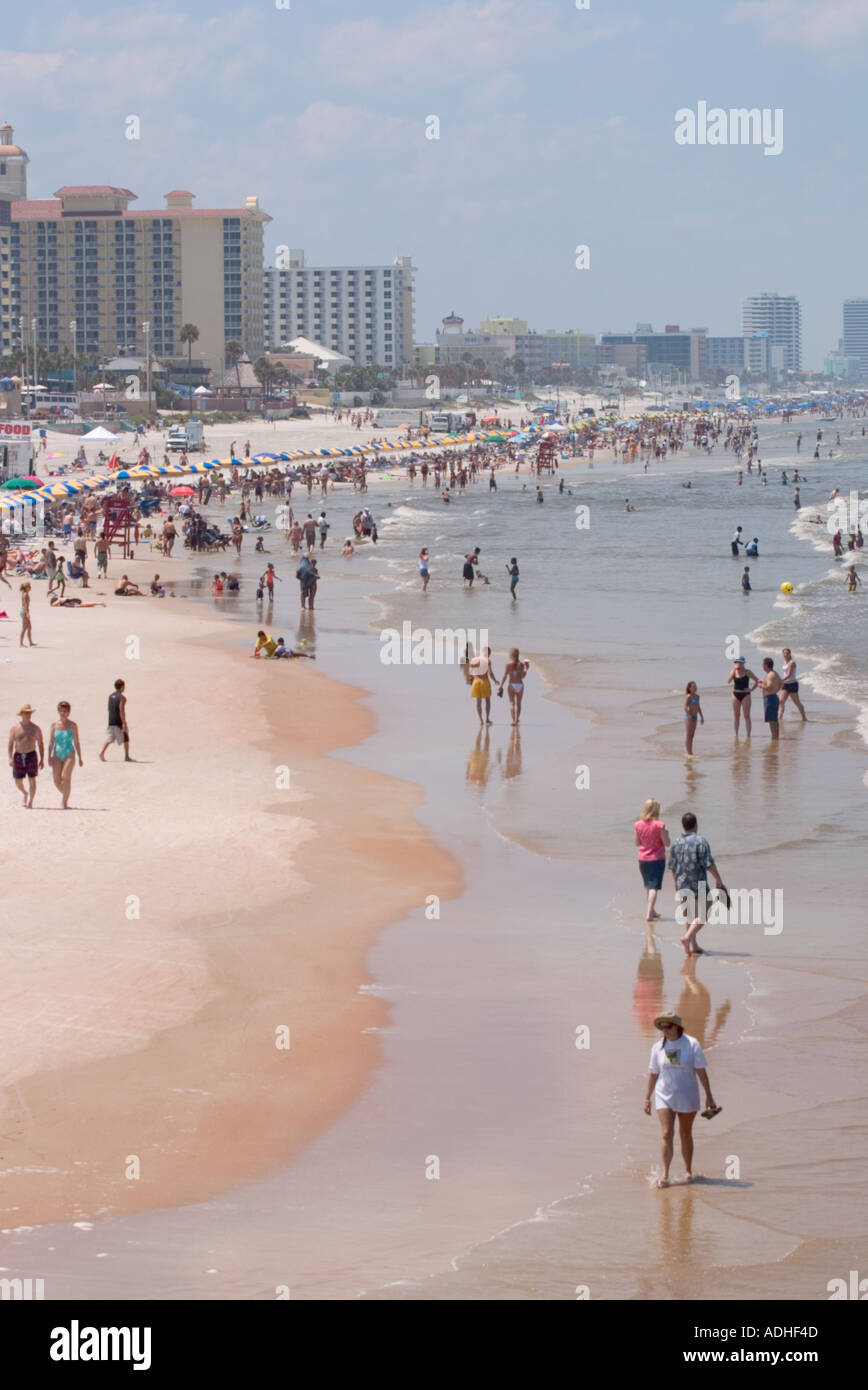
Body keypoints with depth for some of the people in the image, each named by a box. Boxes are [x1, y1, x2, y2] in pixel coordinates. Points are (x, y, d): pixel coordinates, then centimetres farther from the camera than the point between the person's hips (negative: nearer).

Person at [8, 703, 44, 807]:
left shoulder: (35, 728, 3)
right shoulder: (15, 728, 3)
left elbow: (40, 745, 6)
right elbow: (10, 744, 3)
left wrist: (42, 759, 1)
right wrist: (10, 758, -7)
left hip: (31, 755, -1)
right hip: (18, 756, 1)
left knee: (32, 779, -6)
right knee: (18, 780, 4)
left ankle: (30, 802, 2)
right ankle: (24, 793, 35)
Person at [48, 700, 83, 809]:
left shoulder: (72, 725, 1)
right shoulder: (54, 725, 4)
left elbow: (76, 742, 5)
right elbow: (51, 742, 6)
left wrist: (79, 758, 7)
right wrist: (49, 757, 0)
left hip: (69, 754, -2)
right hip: (57, 754, 2)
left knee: (66, 778, -14)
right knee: (57, 780, -2)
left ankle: (65, 801, -7)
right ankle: (64, 794, 27)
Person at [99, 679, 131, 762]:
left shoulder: (110, 696, 11)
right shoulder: (122, 698, -12)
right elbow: (121, 711, -19)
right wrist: (124, 723, -20)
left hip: (111, 721, 6)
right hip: (119, 722, -6)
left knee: (109, 739, 5)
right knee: (126, 739, 8)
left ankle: (102, 753, -13)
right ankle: (127, 757, 12)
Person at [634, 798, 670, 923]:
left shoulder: (638, 825, -4)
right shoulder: (659, 825, -16)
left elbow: (637, 842, 7)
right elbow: (667, 843, -12)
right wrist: (666, 834, 6)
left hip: (643, 859, 4)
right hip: (657, 859, -4)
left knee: (648, 886, 20)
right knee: (654, 887, -3)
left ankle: (651, 911, 30)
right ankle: (649, 913, -13)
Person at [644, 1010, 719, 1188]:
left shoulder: (691, 1044, -7)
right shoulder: (658, 1047, 2)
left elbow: (701, 1071, -6)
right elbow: (653, 1073, 9)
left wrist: (709, 1096, -8)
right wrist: (647, 1098, 11)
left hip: (687, 1096, -2)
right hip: (664, 1096, 2)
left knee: (685, 1135, 9)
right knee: (666, 1134, -10)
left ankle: (689, 1172, 24)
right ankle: (664, 1175, -13)